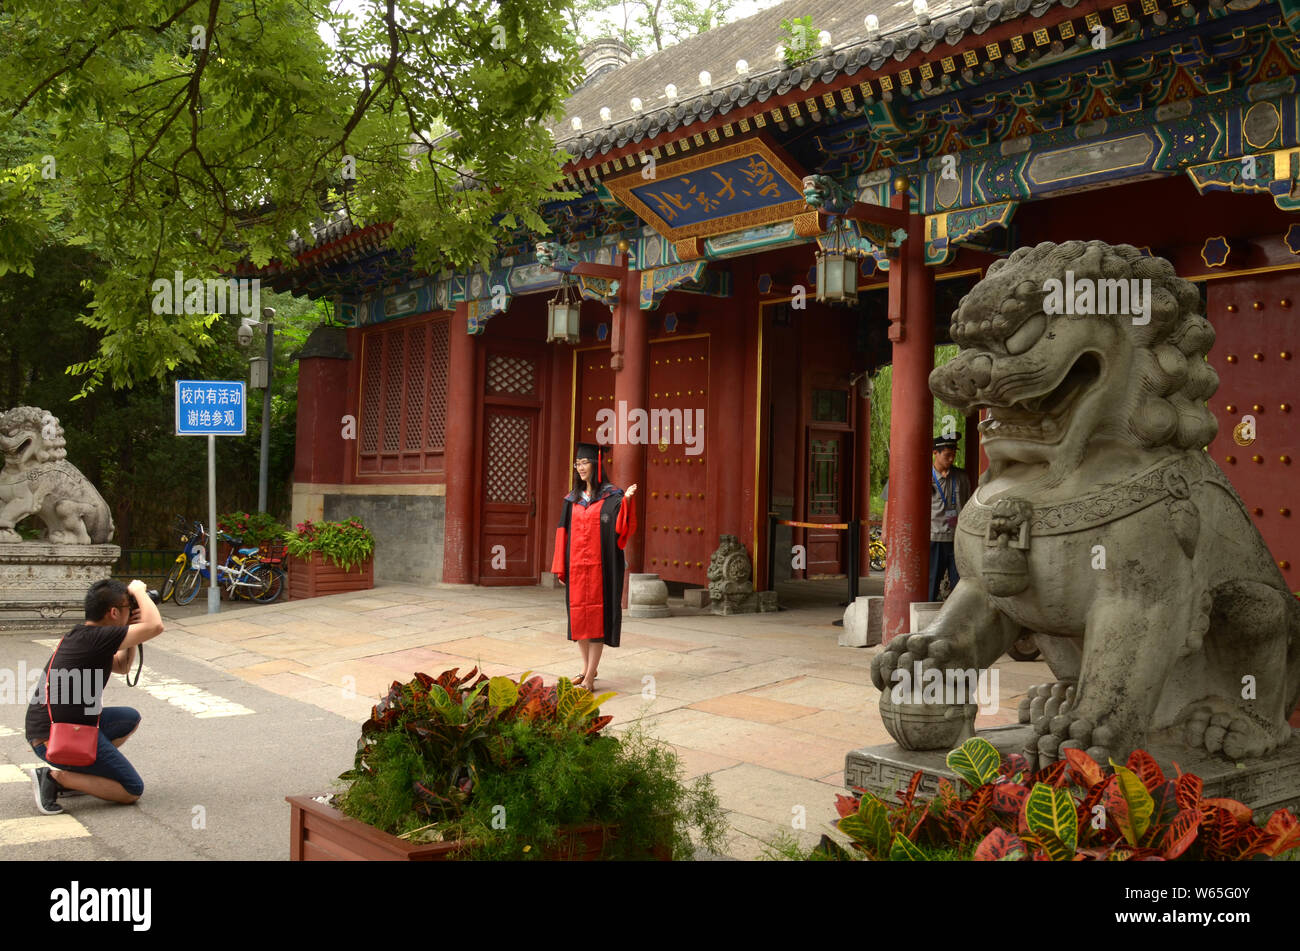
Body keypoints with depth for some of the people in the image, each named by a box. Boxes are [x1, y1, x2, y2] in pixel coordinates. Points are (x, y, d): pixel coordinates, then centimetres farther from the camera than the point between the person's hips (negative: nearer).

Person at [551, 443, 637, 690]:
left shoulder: (611, 496, -3)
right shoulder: (573, 498, 12)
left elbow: (620, 526, -16)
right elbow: (565, 532, 13)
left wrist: (626, 501, -32)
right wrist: (560, 567, 8)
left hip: (599, 565, -5)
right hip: (576, 565, 5)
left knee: (596, 616, -5)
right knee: (578, 614, 9)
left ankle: (589, 677, -5)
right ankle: (587, 668, 24)